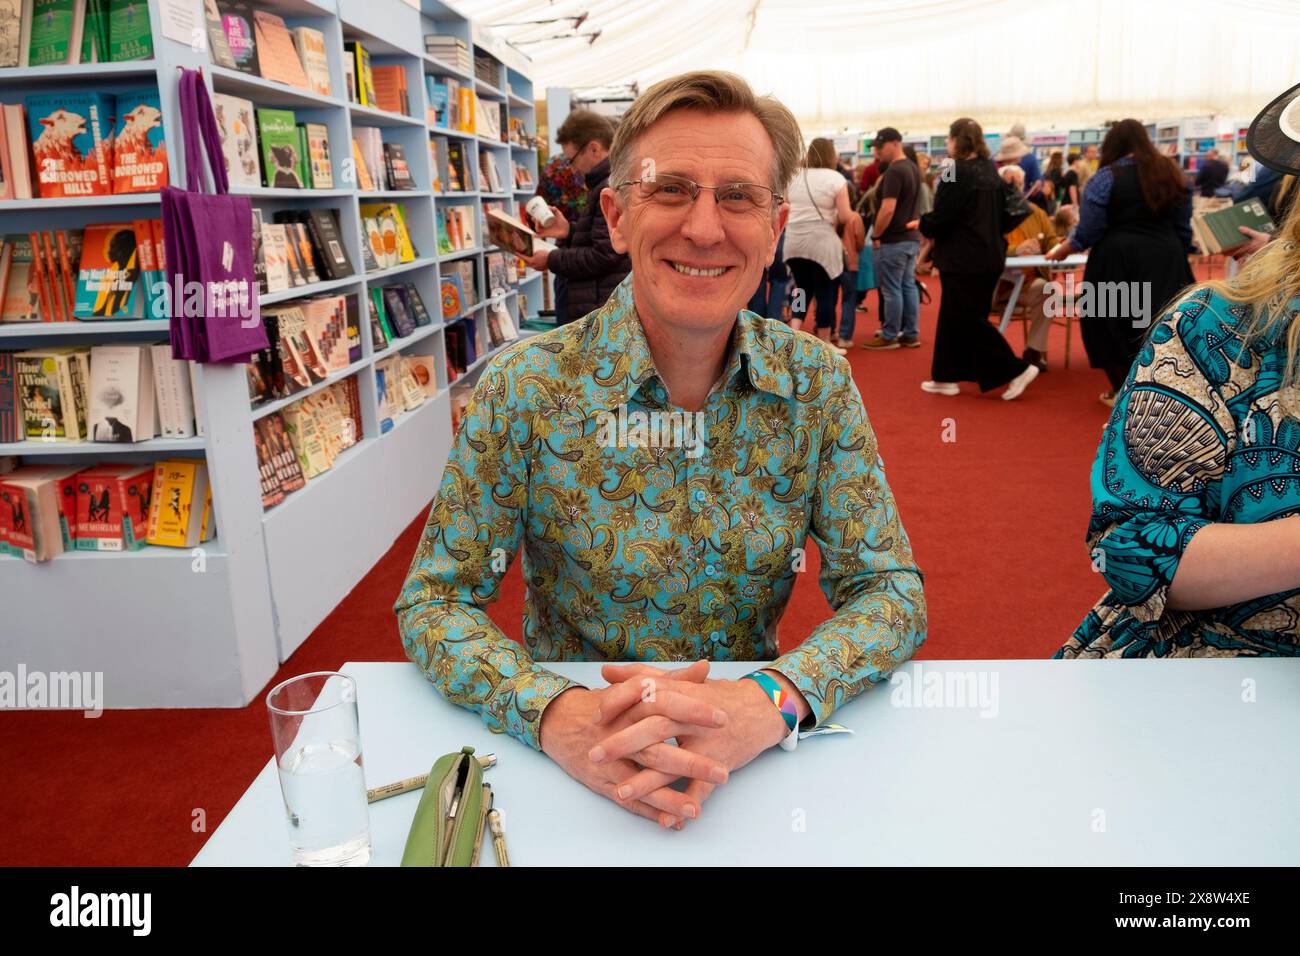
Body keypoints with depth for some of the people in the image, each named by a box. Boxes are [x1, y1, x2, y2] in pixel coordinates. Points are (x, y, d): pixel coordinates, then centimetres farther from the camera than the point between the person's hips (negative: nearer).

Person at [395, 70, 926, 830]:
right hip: (573, 773, 0)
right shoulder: (528, 388, -10)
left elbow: (890, 590, -6)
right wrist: (550, 713, -26)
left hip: (757, 756, 1)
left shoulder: (817, 382, -5)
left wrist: (771, 701, -25)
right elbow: (435, 600, -7)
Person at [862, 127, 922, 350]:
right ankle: (911, 334, 16)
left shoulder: (894, 172, -18)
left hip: (893, 240, -10)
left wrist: (875, 236, -14)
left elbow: (888, 209, -24)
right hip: (911, 238, 10)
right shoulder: (913, 168, 13)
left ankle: (889, 336, 4)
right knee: (908, 286, 12)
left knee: (891, 290, -2)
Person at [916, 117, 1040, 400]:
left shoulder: (958, 173, -17)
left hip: (963, 260, -9)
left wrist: (921, 224, 1)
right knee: (953, 317, 15)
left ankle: (1016, 370, -3)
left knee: (968, 321, -1)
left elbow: (940, 219, -18)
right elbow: (1006, 214, 13)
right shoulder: (991, 171, 8)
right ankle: (947, 377, 21)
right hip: (990, 256, 9)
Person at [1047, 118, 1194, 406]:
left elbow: (1089, 230, -8)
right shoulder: (1171, 173, 11)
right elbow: (1183, 228, 12)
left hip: (1118, 261, -4)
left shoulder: (1106, 177, -4)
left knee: (1116, 323, 7)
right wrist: (1179, 256, 22)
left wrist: (1064, 249, 7)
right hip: (1165, 259, 5)